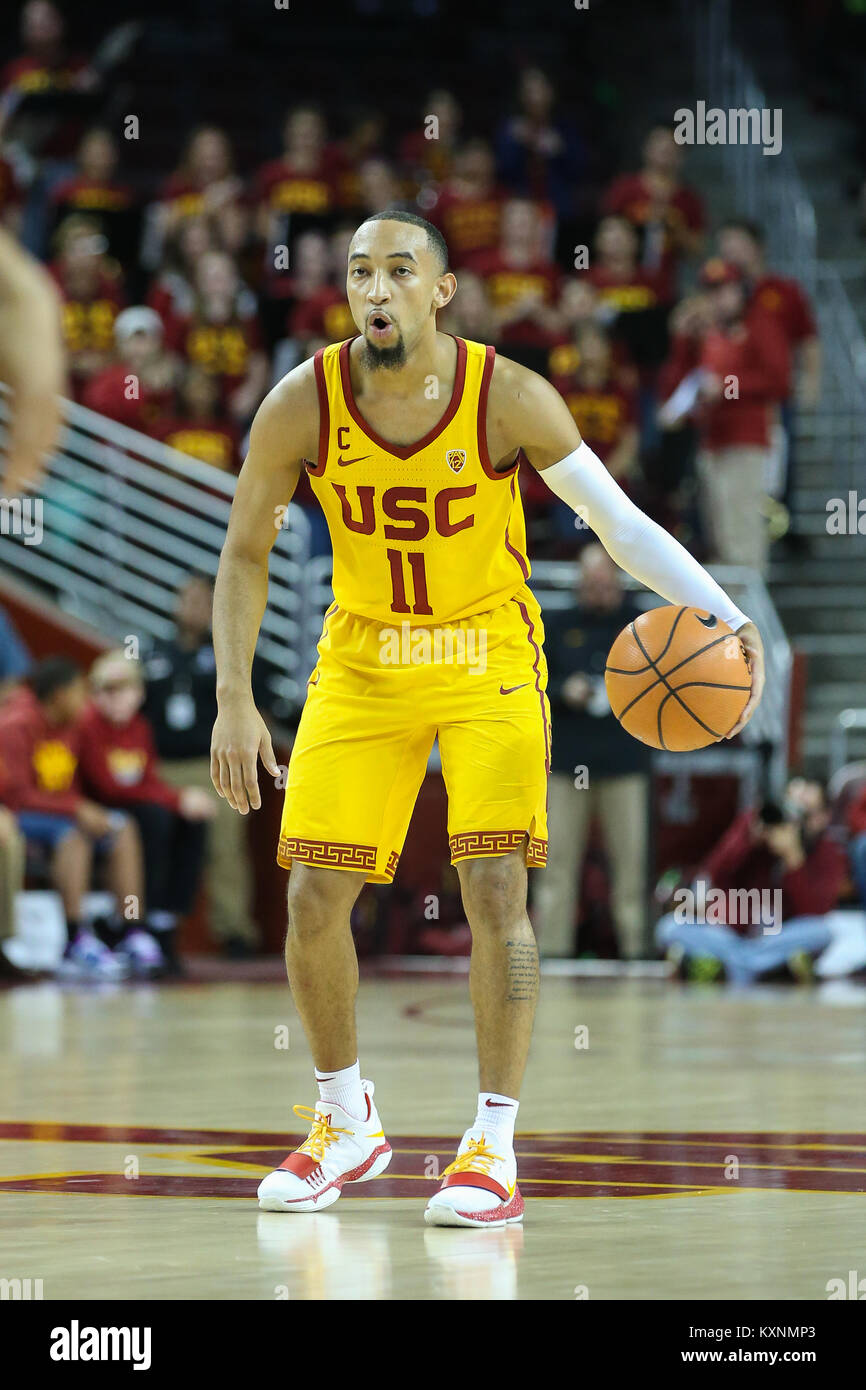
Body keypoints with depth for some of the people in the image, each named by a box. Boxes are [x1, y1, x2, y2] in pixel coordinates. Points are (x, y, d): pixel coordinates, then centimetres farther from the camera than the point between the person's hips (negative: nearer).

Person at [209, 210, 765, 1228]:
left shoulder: (509, 397, -20)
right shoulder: (303, 404, -15)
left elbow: (620, 521, -15)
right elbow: (245, 553, -4)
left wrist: (724, 617, -28)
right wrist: (233, 701, -11)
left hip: (489, 657, -2)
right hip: (363, 658, 2)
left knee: (495, 888, -14)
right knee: (314, 895, -2)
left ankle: (494, 1148, -4)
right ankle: (348, 1124, 19)